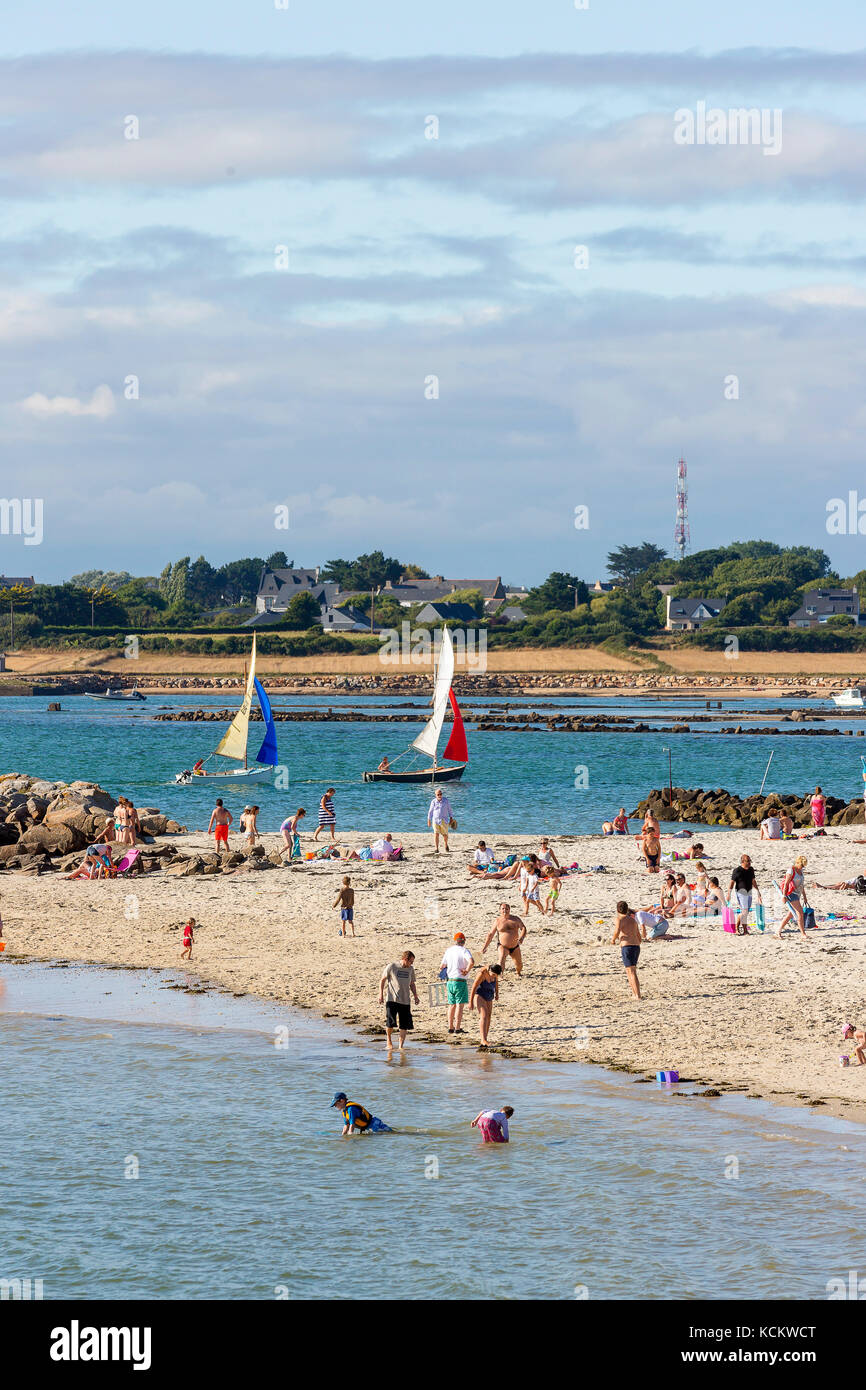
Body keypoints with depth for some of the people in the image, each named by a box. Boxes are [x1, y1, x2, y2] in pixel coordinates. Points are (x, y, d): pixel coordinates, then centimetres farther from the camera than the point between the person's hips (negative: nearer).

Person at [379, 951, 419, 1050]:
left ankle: (401, 1046, 7)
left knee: (404, 1025, -1)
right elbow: (382, 980, 6)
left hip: (405, 1001, 4)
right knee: (390, 1022, -12)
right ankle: (388, 1040, 13)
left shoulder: (410, 969, 11)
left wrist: (415, 996, 10)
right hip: (392, 1000, -4)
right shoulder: (391, 967, -2)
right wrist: (381, 994, -2)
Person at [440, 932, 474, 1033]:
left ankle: (450, 1027, 19)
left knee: (452, 1005, 15)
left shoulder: (449, 950, 8)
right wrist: (467, 970, -13)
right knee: (460, 1005, -3)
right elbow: (471, 962, -30)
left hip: (450, 981, 6)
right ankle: (457, 1028, -6)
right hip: (460, 981, -6)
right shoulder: (464, 951, -11)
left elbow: (441, 966, 14)